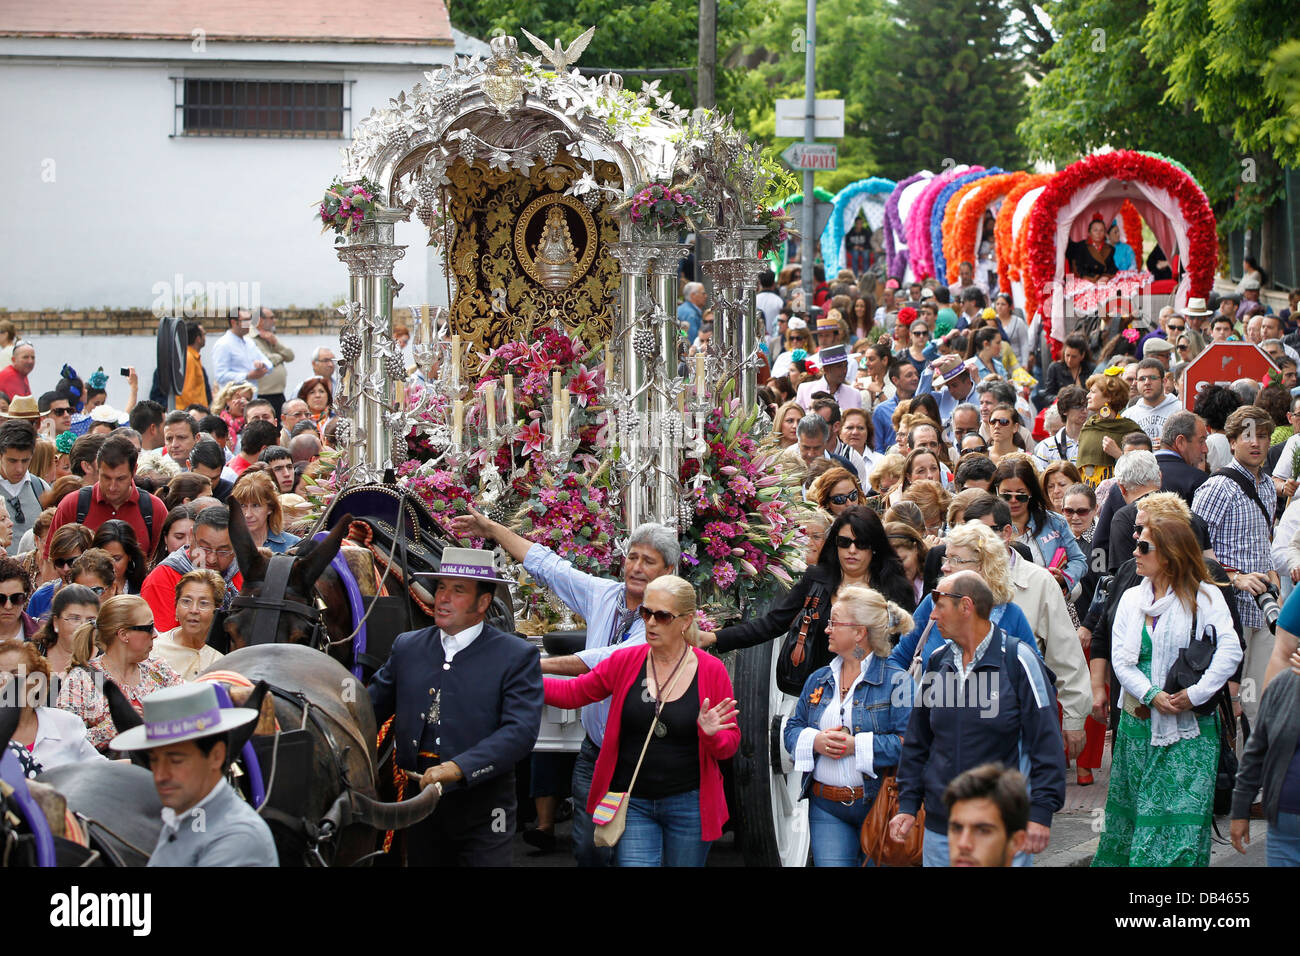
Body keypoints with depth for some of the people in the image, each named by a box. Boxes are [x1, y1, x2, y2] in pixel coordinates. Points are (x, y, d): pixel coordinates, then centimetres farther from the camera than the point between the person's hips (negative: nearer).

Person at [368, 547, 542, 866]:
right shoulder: (406, 647, 8)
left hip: (482, 813, -4)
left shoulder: (518, 657, -6)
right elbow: (371, 708, 10)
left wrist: (457, 768, -28)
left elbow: (521, 731, -17)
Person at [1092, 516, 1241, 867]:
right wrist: (1151, 694, -11)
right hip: (1139, 721, 5)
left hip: (1190, 725, -5)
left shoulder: (1205, 597, -3)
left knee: (1183, 810, -9)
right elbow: (1120, 657, 3)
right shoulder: (1132, 598, 12)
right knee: (1132, 806, 7)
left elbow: (1230, 652, -13)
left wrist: (1196, 693, -19)